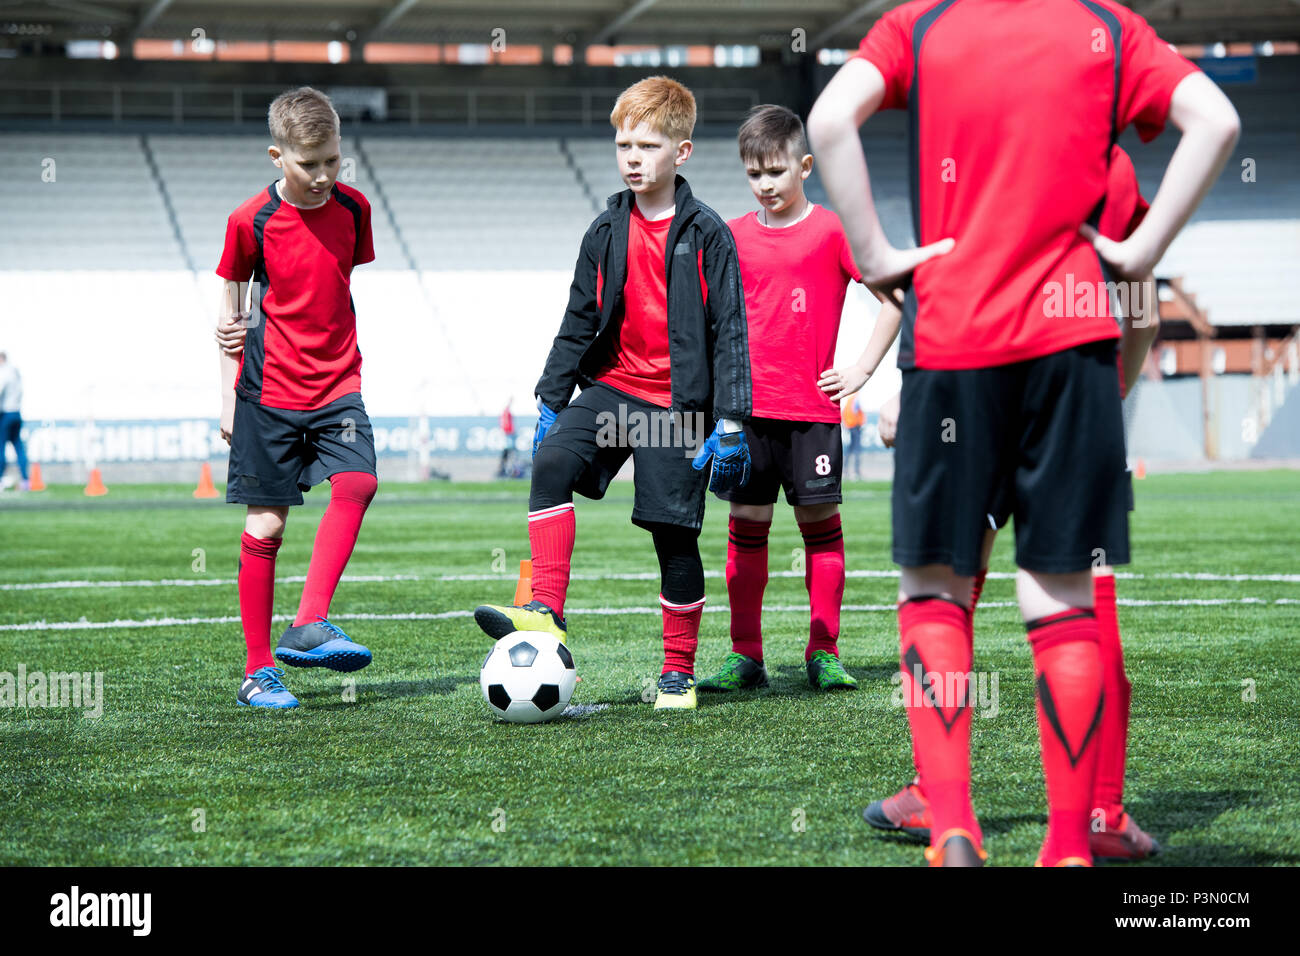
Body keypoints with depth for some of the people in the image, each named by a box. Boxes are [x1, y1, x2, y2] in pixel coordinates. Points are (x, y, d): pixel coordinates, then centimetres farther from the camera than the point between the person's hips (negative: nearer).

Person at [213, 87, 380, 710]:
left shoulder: (353, 209, 2)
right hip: (270, 390, -3)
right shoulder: (252, 221, -7)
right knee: (267, 523, -1)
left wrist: (350, 367, 10)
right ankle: (258, 671, 7)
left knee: (357, 483, -22)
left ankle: (308, 625, -21)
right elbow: (230, 303, 5)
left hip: (338, 386, 3)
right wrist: (229, 393, 5)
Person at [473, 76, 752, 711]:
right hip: (611, 387, 3)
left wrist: (730, 425, -10)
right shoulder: (607, 231, 7)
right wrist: (551, 400, 11)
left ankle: (679, 671, 16)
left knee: (675, 534, 0)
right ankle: (546, 616, -28)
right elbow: (578, 321, 14)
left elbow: (729, 331, -5)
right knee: (551, 463, -24)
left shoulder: (706, 235, -5)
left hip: (678, 403, -3)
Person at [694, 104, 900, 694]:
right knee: (746, 527, 3)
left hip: (812, 407, -3)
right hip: (746, 407, 3)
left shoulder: (832, 231, -2)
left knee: (820, 522, 2)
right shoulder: (733, 237, 8)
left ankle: (823, 654, 9)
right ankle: (745, 658, 8)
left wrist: (863, 368, -3)